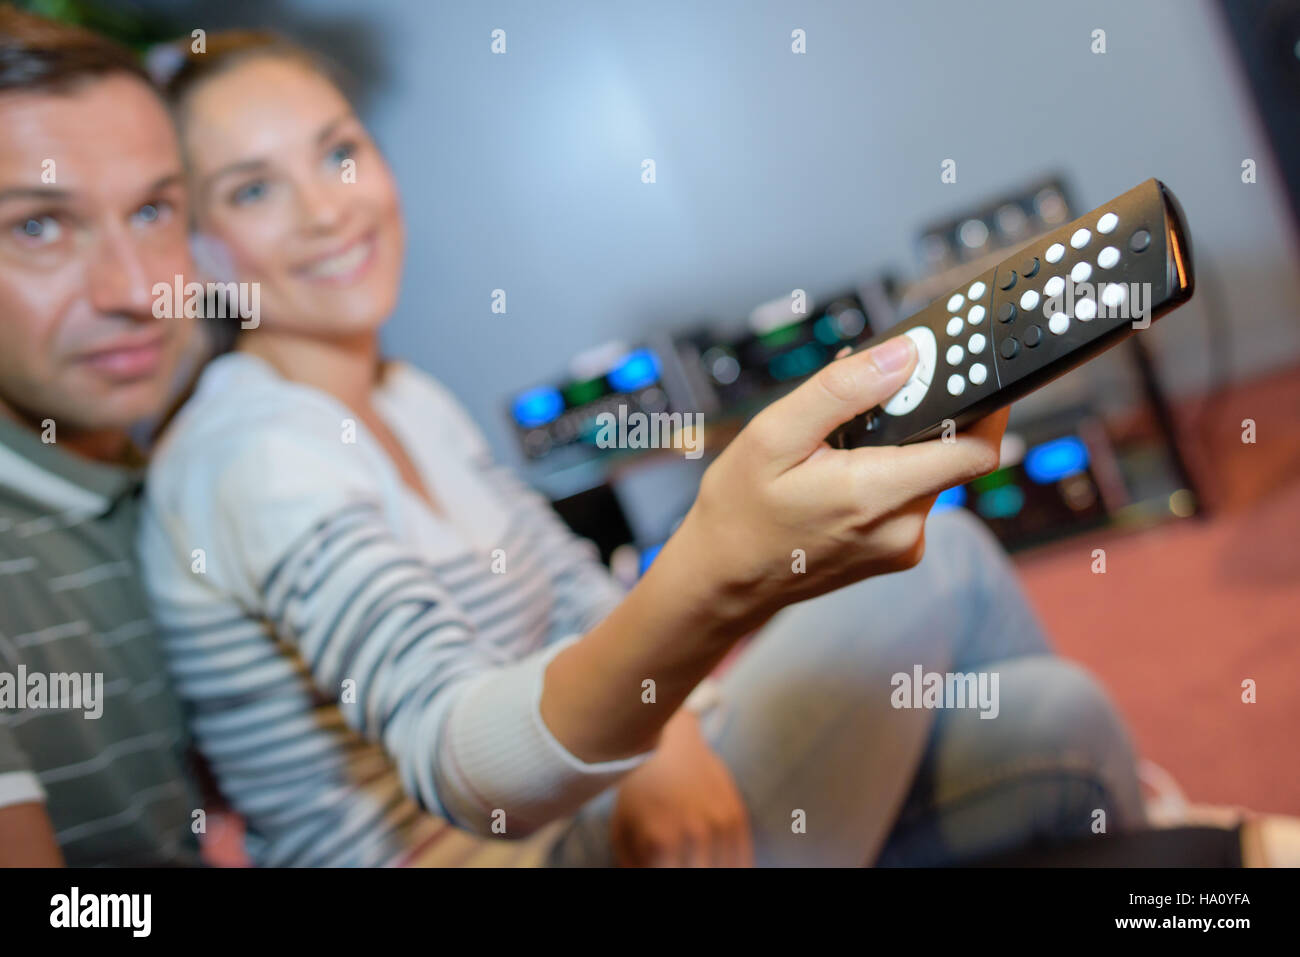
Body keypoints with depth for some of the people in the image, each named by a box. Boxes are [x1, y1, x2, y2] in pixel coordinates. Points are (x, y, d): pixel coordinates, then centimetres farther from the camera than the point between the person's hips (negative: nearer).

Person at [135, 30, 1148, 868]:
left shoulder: (412, 401, 8)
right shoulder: (248, 454, -20)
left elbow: (584, 602, 8)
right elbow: (454, 761, -36)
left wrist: (664, 736, -13)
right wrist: (711, 584, -54)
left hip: (574, 807, 8)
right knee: (939, 562, -9)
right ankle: (1134, 827, 20)